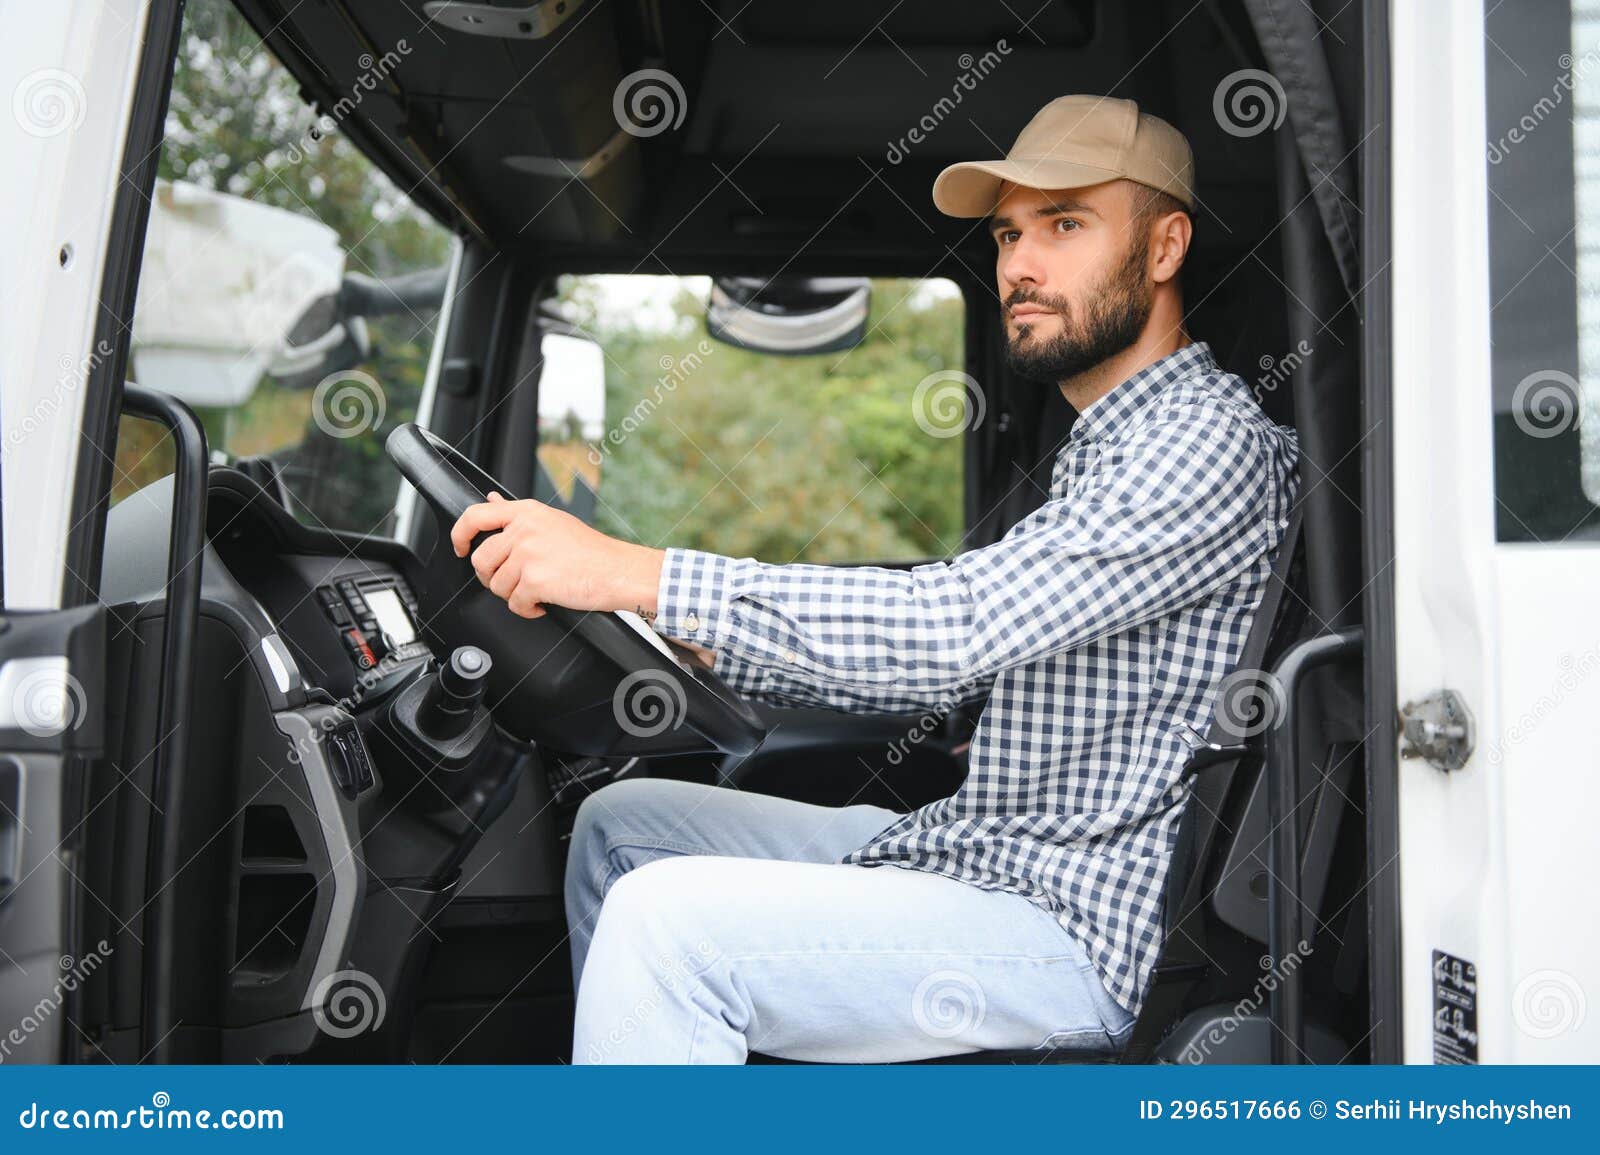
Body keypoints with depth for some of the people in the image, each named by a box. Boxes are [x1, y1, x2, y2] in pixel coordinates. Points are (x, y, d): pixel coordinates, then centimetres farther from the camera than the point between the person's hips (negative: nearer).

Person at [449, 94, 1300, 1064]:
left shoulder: (1212, 443, -16)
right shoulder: (1104, 447, 18)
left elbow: (959, 625, -28)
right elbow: (958, 673, 18)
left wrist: (630, 573, -29)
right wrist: (702, 650, 10)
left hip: (1081, 932, -10)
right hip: (977, 853, 10)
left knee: (664, 919, -25)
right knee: (621, 822, 14)